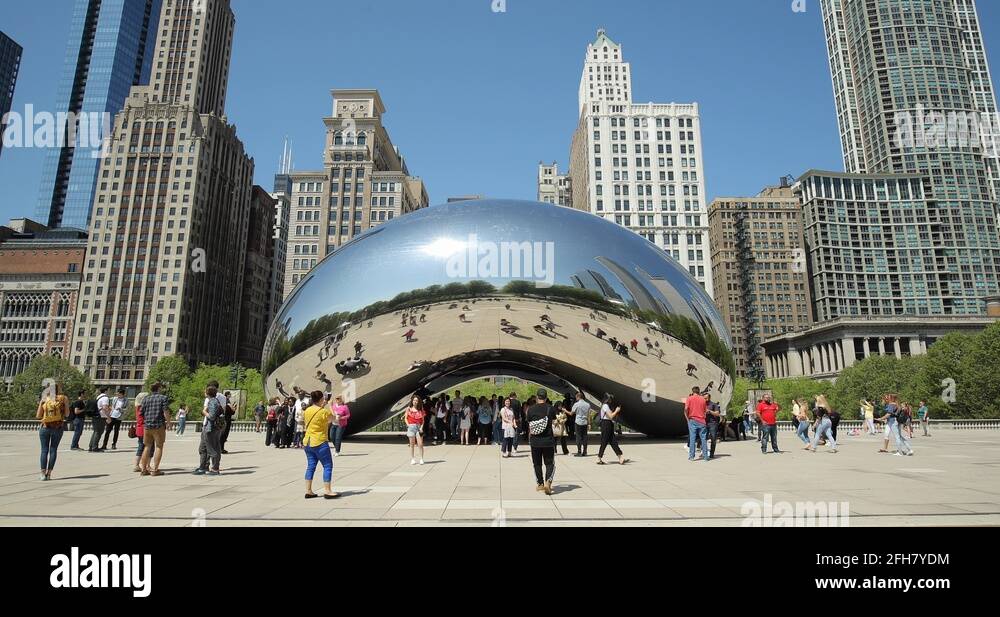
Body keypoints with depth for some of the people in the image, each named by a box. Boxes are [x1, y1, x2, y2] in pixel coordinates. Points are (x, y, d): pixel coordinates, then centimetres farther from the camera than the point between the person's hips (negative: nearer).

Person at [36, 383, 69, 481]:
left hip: (45, 427, 1)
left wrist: (41, 402, 18)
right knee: (53, 450, 6)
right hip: (58, 428, -1)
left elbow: (38, 416, 5)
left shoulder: (44, 399, 2)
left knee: (44, 450, 5)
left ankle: (43, 474, -1)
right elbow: (67, 414, -1)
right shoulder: (64, 398, -2)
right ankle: (49, 473, 4)